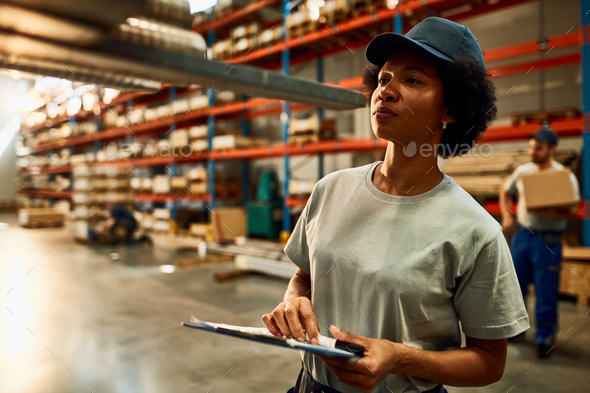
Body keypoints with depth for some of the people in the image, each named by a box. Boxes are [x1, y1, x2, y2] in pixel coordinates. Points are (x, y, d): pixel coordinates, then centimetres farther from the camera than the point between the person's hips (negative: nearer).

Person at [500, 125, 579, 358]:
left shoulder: (565, 176, -6)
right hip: (522, 234, 4)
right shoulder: (522, 171, 6)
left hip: (548, 239, -4)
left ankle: (545, 338, 19)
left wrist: (551, 212, -33)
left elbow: (573, 210, -13)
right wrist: (507, 217, 4)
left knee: (546, 291, 1)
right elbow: (505, 193, 18)